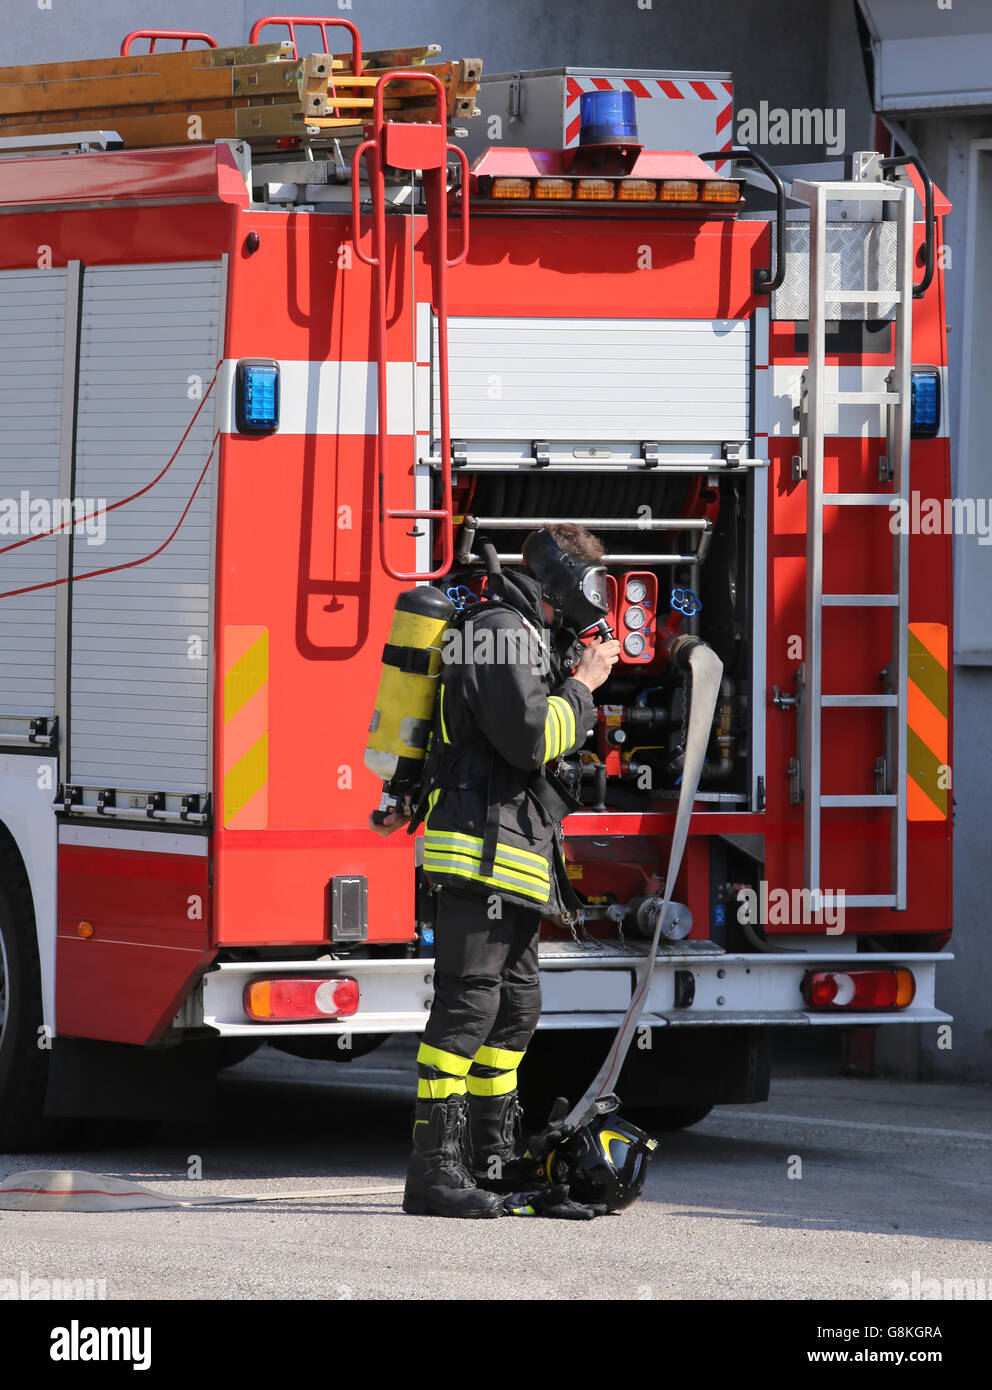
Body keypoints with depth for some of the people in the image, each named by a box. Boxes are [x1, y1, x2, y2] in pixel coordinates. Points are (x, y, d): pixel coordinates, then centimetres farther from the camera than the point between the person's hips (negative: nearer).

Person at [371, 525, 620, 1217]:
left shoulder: (532, 638, 22)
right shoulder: (503, 634, -12)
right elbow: (531, 739, -19)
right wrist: (583, 687, -9)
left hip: (520, 860, 11)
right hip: (485, 849, -11)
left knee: (517, 1006, 13)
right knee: (468, 1005, -13)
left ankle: (491, 1161, 20)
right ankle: (434, 1172, -15)